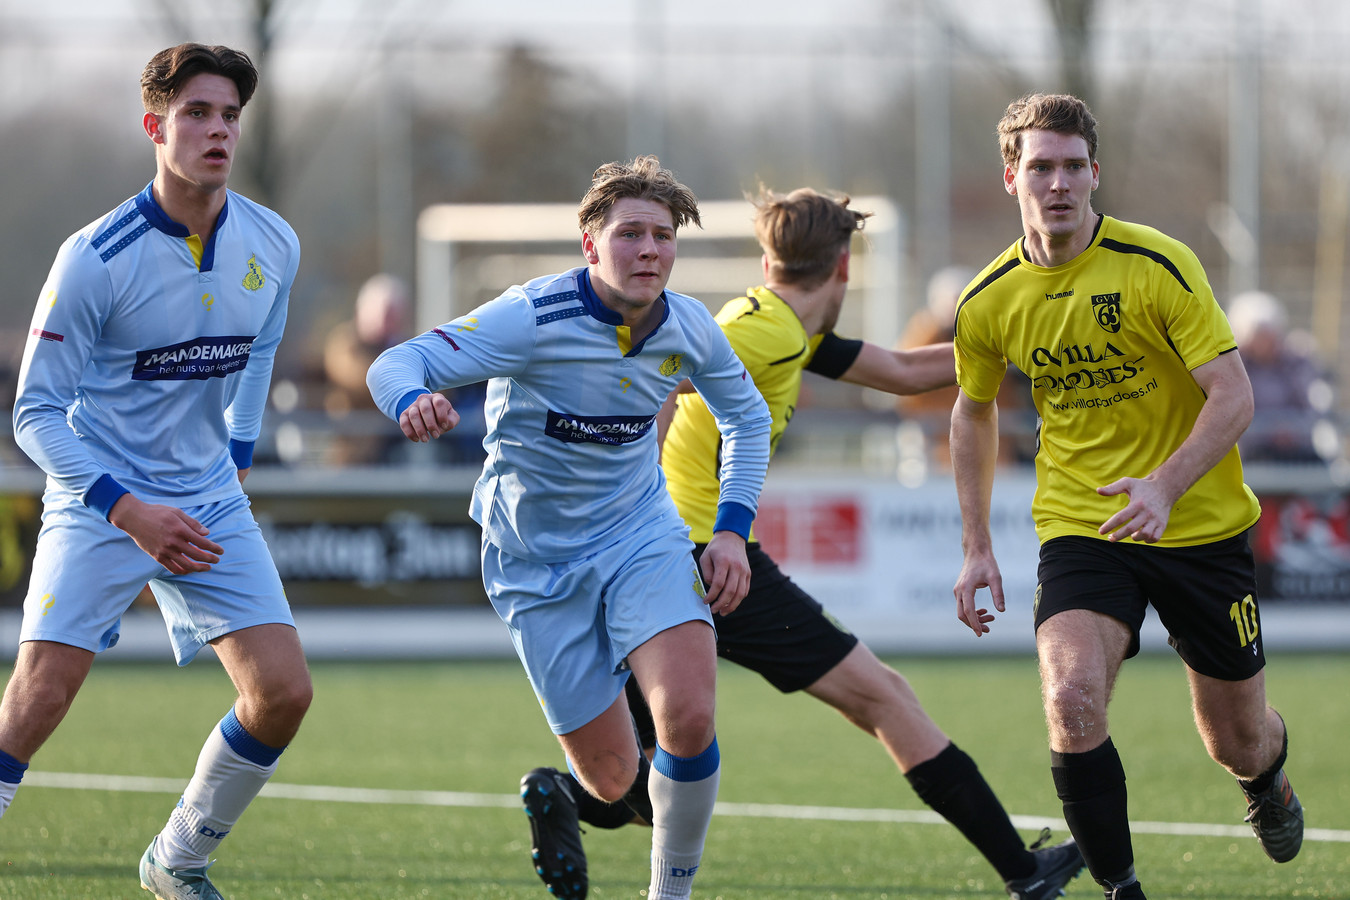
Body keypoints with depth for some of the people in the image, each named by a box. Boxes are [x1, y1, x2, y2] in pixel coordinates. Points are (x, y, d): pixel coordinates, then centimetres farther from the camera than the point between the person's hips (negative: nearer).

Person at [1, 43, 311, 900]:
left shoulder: (273, 246, -3)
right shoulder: (95, 258, -18)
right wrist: (128, 510, -25)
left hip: (209, 503, 5)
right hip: (97, 499, -5)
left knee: (284, 692, -6)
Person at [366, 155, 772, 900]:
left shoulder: (688, 329, -8)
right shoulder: (532, 318, -23)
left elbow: (746, 417, 13)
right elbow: (394, 366, -27)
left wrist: (732, 530, 1)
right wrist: (413, 403, -52)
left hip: (641, 536, 3)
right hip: (538, 559, -3)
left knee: (688, 716, -23)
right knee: (613, 781, 0)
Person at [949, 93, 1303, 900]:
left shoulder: (1161, 266, -15)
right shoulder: (988, 303, -4)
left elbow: (1234, 395, -16)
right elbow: (974, 412, 15)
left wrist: (1165, 485, -32)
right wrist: (977, 547, 11)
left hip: (1200, 526, -1)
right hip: (1079, 531, 1)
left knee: (1238, 738, 10)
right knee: (1071, 700, -25)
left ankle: (1269, 777, 49)